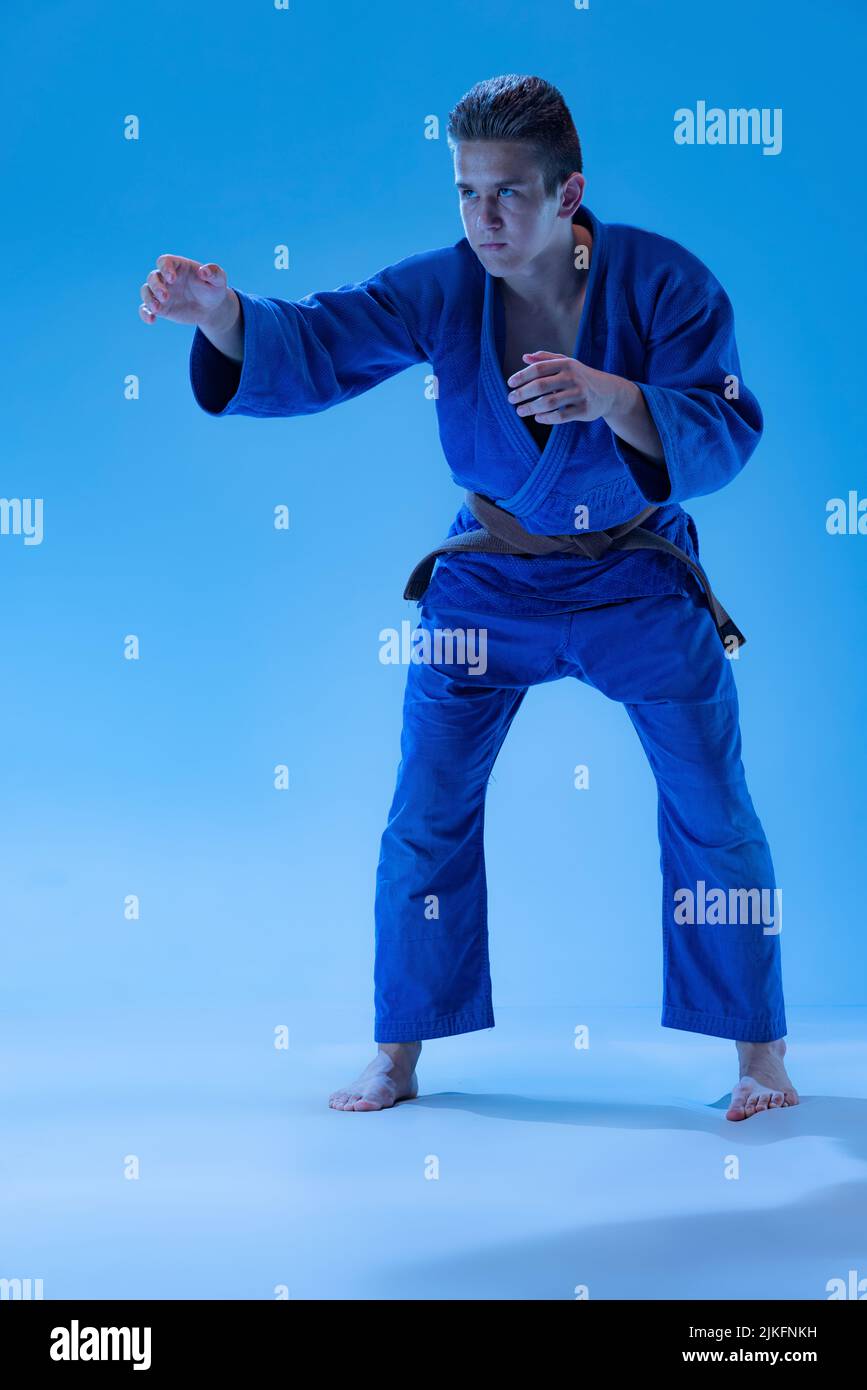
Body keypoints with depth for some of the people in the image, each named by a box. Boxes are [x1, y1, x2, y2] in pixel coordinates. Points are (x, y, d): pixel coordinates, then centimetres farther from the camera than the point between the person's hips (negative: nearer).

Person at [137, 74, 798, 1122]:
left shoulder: (664, 282, -18)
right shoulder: (441, 290, -12)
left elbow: (726, 435, -23)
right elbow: (309, 349, -19)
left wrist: (612, 396, -40)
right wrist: (222, 312, -40)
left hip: (639, 579, -1)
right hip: (490, 579, 2)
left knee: (712, 814, 2)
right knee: (426, 819, 2)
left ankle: (757, 1048, 21)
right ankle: (400, 1056, 19)